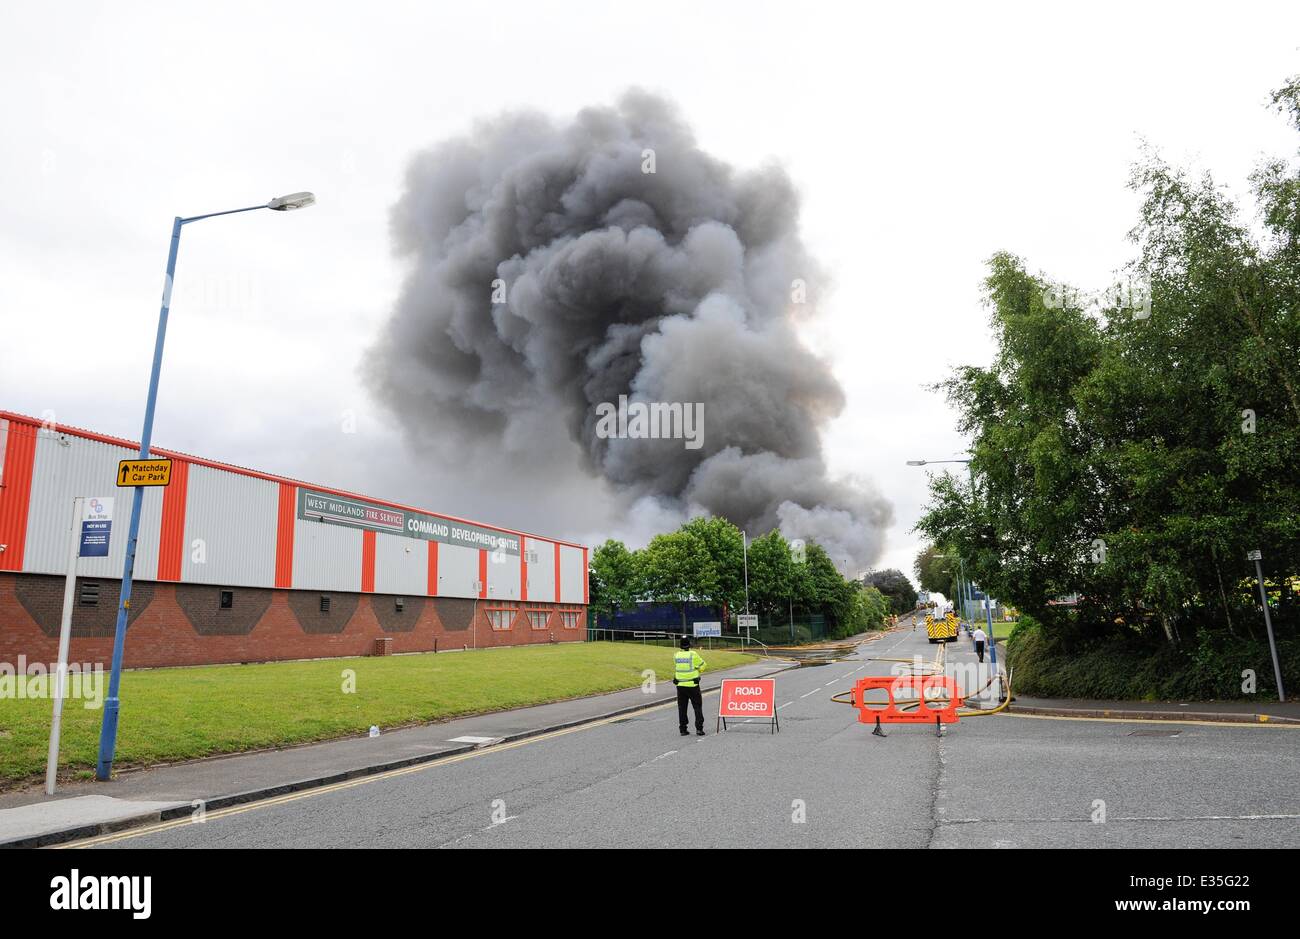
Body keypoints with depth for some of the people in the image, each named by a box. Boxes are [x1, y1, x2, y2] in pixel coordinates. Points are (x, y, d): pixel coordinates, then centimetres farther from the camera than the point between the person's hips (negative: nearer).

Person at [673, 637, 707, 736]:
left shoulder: (676, 655, -1)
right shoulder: (693, 655, -11)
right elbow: (702, 666, -1)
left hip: (680, 685, 3)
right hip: (692, 685, -3)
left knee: (682, 708, 10)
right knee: (697, 706, 7)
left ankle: (683, 729, 11)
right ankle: (699, 728, 2)